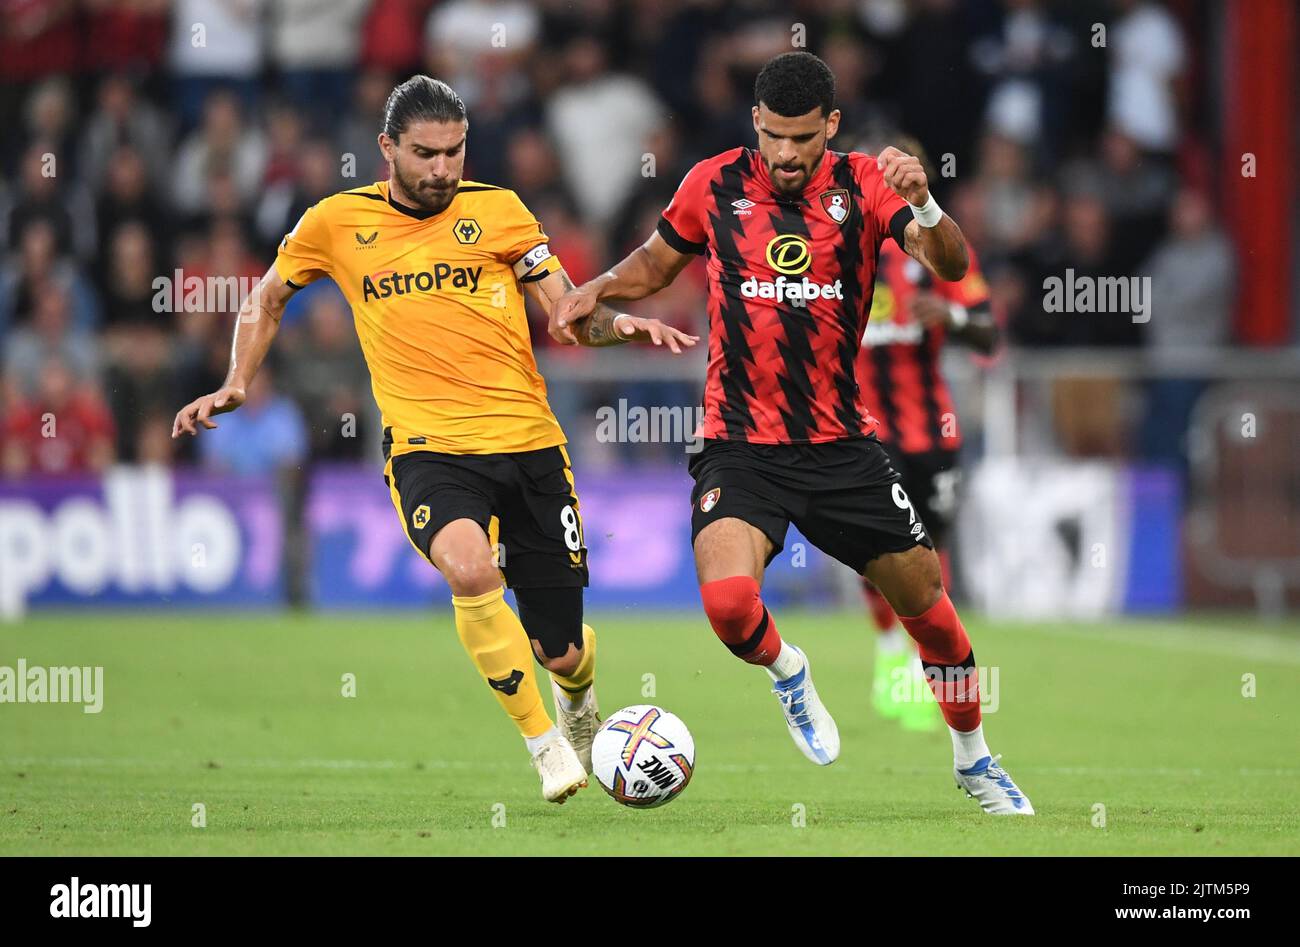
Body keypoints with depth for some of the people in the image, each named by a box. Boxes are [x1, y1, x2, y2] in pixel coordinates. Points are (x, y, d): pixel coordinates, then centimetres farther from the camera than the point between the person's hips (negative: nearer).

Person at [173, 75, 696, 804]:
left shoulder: (497, 210, 4)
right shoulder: (337, 223, 5)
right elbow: (268, 300, 21)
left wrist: (616, 324, -18)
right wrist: (237, 384, 10)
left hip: (527, 442, 1)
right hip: (427, 446, -1)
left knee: (561, 653, 5)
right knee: (469, 568, -35)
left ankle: (578, 698, 46)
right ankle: (545, 744, -19)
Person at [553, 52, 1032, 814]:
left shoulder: (862, 184, -5)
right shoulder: (716, 184, -1)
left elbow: (950, 265, -19)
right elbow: (656, 263, 17)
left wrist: (924, 207, -39)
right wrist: (596, 290, -2)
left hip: (842, 446, 1)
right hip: (740, 446, -1)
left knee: (925, 597, 7)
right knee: (729, 601, -25)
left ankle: (974, 759, 33)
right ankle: (787, 671, 12)